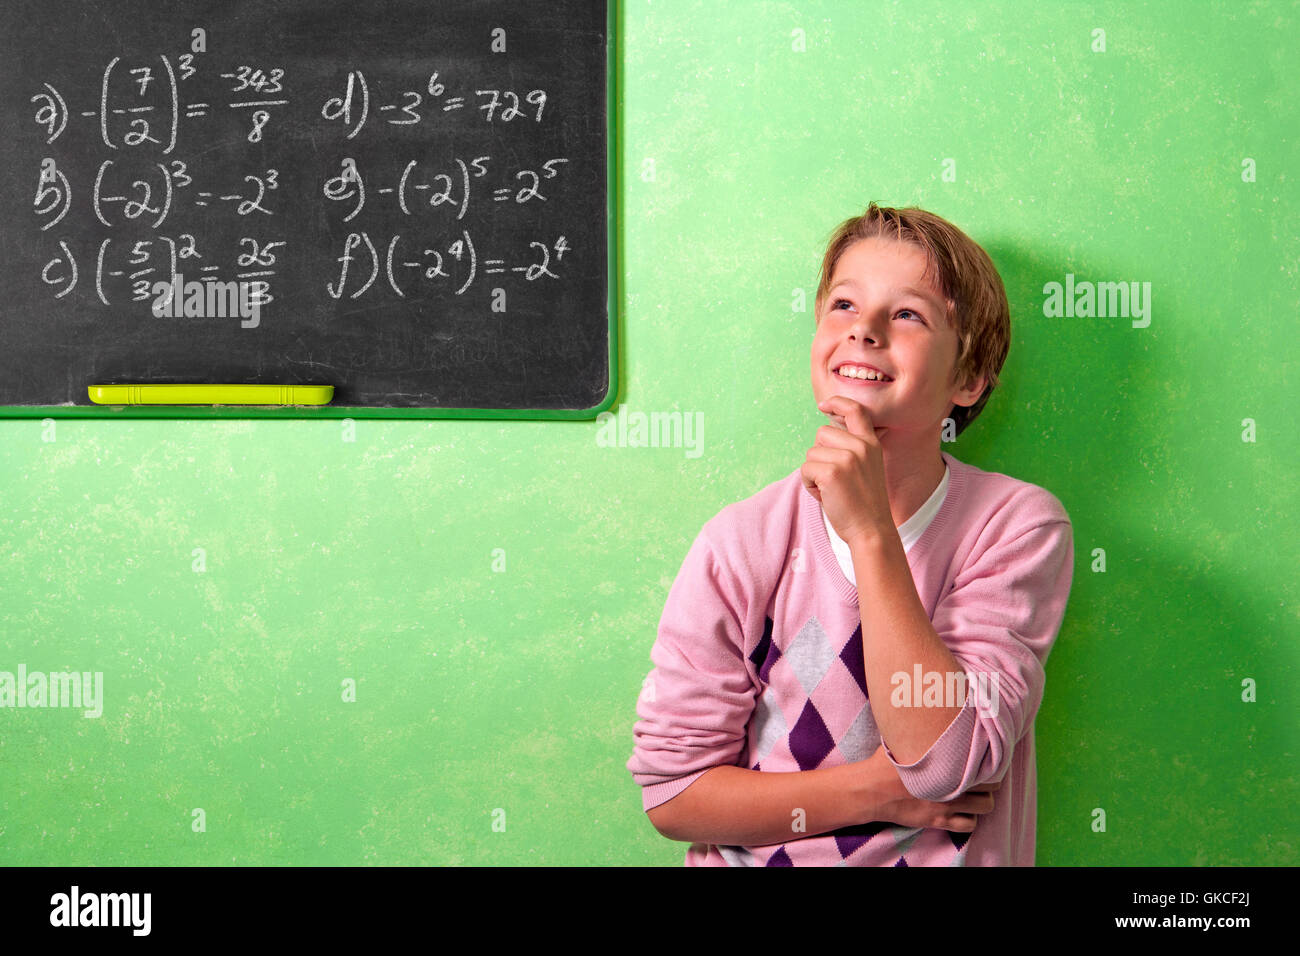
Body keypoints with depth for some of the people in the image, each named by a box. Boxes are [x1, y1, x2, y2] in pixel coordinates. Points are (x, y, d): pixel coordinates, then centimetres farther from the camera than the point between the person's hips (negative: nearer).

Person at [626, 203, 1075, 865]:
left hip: (945, 860, 0)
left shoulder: (1020, 526, -5)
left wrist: (870, 532, -18)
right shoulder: (741, 546, -4)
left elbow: (946, 763, -16)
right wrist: (873, 792, -11)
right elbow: (668, 791, -3)